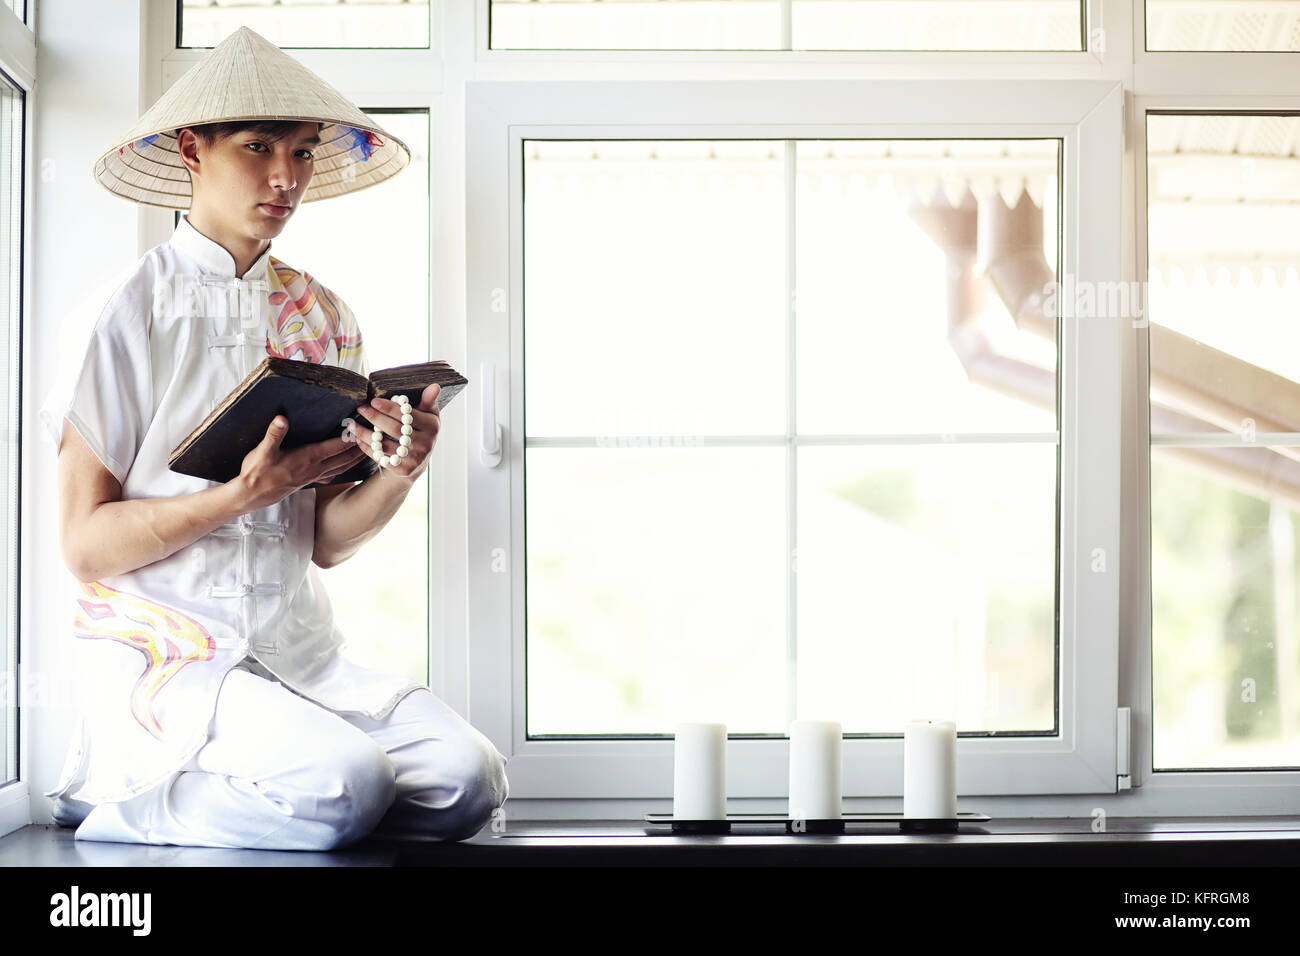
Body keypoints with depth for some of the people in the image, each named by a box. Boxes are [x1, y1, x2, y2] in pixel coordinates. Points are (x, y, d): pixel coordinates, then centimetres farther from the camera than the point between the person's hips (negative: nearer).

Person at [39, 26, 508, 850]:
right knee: (346, 786, -30)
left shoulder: (322, 318, 11)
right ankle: (113, 810, -2)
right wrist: (247, 493, -20)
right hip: (164, 650, -6)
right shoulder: (124, 311, -5)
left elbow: (324, 541, 7)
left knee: (467, 780, -18)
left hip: (299, 650, 6)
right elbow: (86, 545, -8)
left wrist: (401, 474, -13)